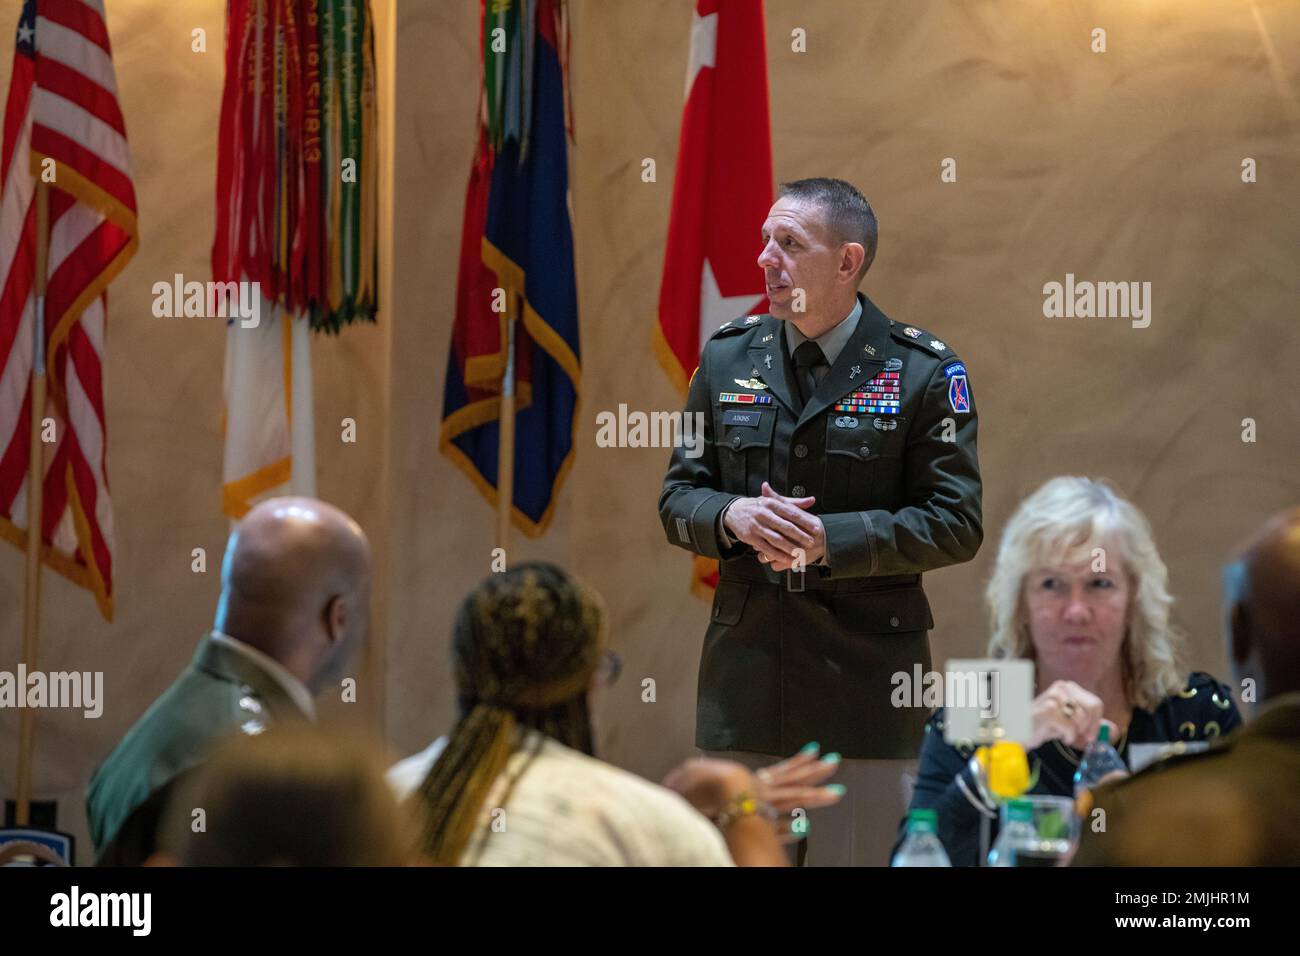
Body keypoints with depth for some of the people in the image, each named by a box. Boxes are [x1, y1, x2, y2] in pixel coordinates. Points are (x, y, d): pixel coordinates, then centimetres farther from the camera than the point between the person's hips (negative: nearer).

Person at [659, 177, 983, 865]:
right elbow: (677, 497, 11)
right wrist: (730, 518, -12)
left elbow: (957, 524, -7)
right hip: (745, 672, 4)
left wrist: (830, 539, -18)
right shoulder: (728, 357, 9)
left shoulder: (922, 371, -3)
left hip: (867, 678, -3)